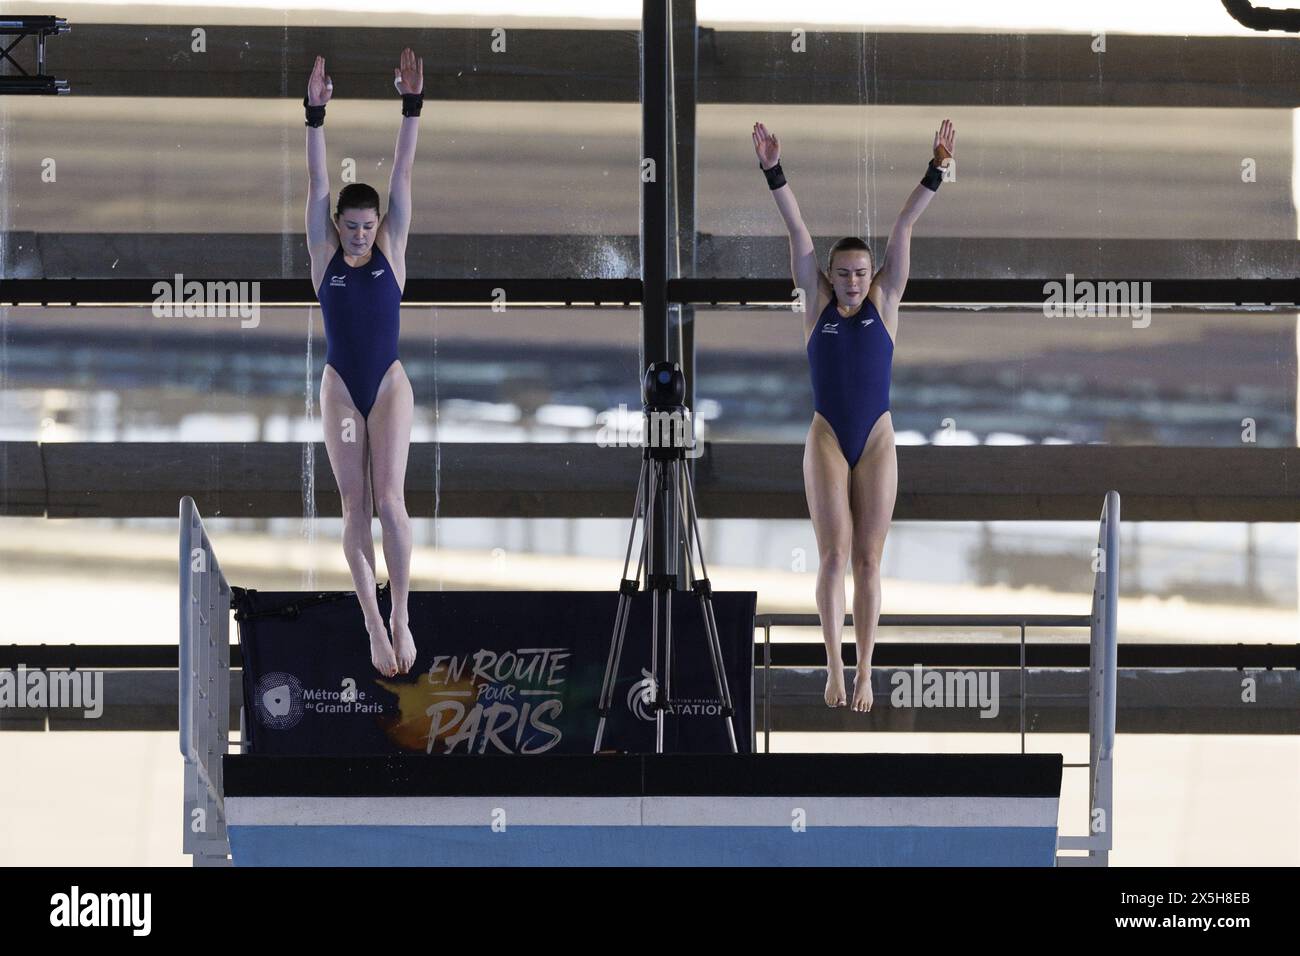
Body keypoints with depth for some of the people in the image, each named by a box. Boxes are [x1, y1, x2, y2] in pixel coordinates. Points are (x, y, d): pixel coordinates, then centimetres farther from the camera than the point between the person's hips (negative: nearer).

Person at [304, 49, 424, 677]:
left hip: (390, 387, -1)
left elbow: (401, 175, -6)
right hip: (340, 388, 1)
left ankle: (400, 614, -8)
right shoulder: (326, 258, -1)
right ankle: (374, 625, 1)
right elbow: (318, 183, -8)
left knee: (389, 495, -14)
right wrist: (315, 116, -16)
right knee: (354, 504, 0)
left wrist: (411, 106, -13)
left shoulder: (390, 253, -1)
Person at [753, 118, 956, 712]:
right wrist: (773, 173, -5)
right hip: (827, 440, 0)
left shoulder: (884, 304, 4)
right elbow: (797, 231, -1)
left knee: (868, 558, 0)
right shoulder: (817, 305, 4)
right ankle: (834, 667, -8)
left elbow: (903, 230, 1)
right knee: (834, 554, -7)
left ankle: (865, 673, 1)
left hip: (877, 443, 0)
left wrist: (936, 171, -3)